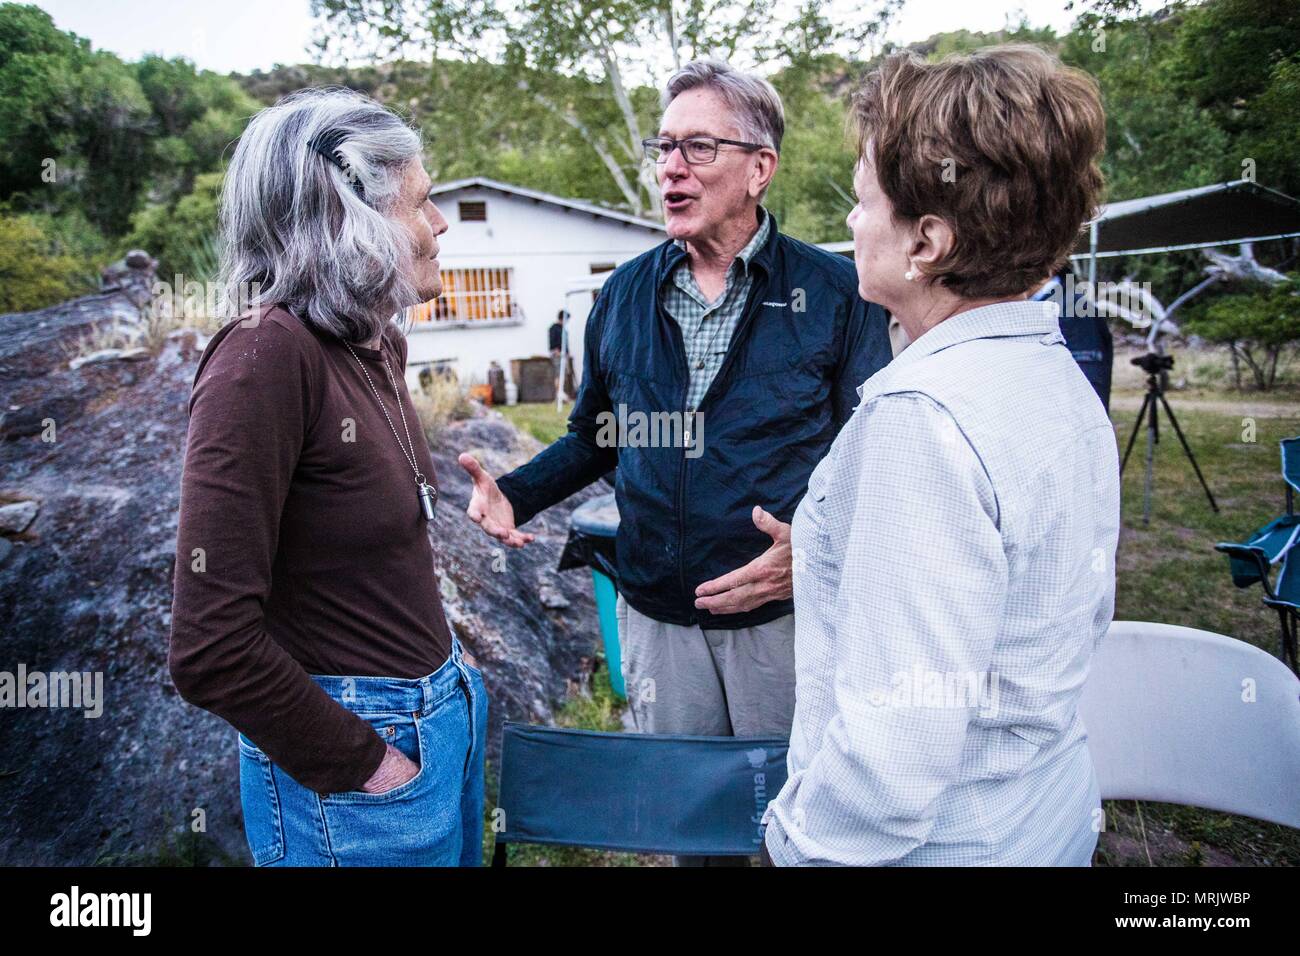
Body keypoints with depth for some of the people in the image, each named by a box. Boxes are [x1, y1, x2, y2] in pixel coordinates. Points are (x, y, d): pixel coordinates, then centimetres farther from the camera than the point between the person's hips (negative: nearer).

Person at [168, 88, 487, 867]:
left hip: (446, 708, 8)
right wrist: (359, 766, -15)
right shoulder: (267, 356, -21)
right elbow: (211, 647, -23)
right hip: (359, 740, -8)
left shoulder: (380, 346, 3)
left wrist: (446, 658, 8)